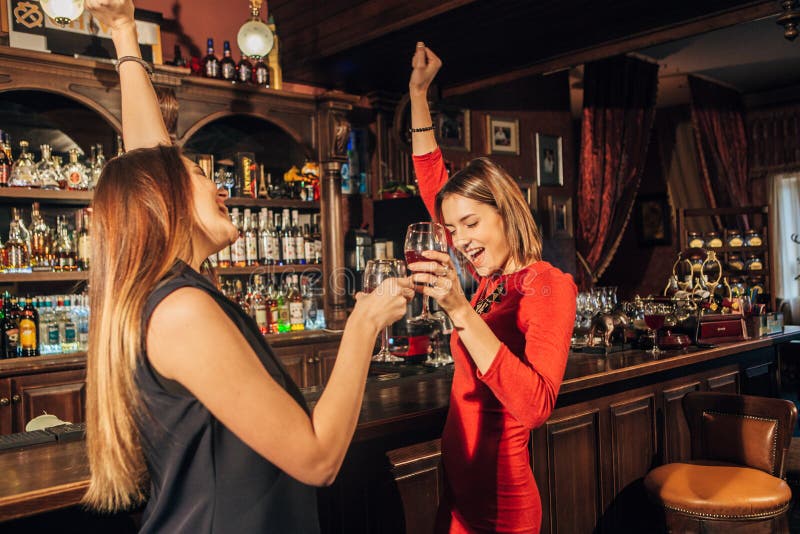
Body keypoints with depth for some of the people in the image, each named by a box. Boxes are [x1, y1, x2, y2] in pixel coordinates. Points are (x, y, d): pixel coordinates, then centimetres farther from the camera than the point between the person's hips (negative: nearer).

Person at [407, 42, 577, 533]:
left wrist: (460, 310, -36)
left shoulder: (549, 285, -17)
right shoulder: (492, 280, 2)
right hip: (459, 487, 7)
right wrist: (419, 95, 13)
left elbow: (536, 406, -32)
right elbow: (434, 187, 13)